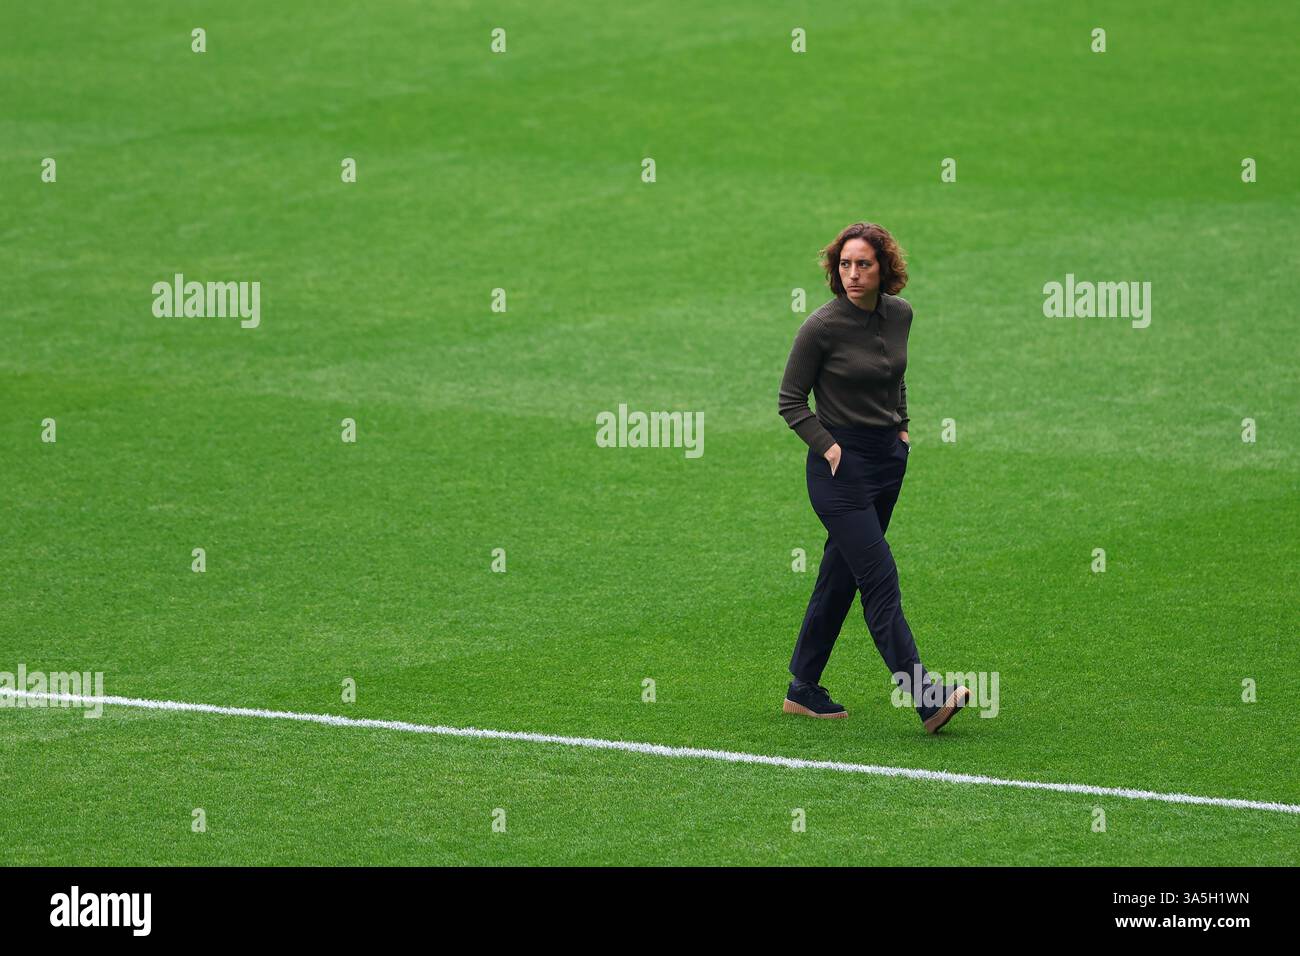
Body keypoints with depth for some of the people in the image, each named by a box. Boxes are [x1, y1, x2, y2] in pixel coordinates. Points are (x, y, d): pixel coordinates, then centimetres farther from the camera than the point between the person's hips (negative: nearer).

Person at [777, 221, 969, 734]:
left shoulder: (899, 315, 3)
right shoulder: (822, 327, -15)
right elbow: (790, 401, -6)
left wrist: (902, 427, 14)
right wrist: (829, 448, -14)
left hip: (888, 457, 7)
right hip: (841, 463, -7)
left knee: (840, 574, 12)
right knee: (880, 577, -11)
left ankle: (803, 690, 21)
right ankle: (926, 698, -18)